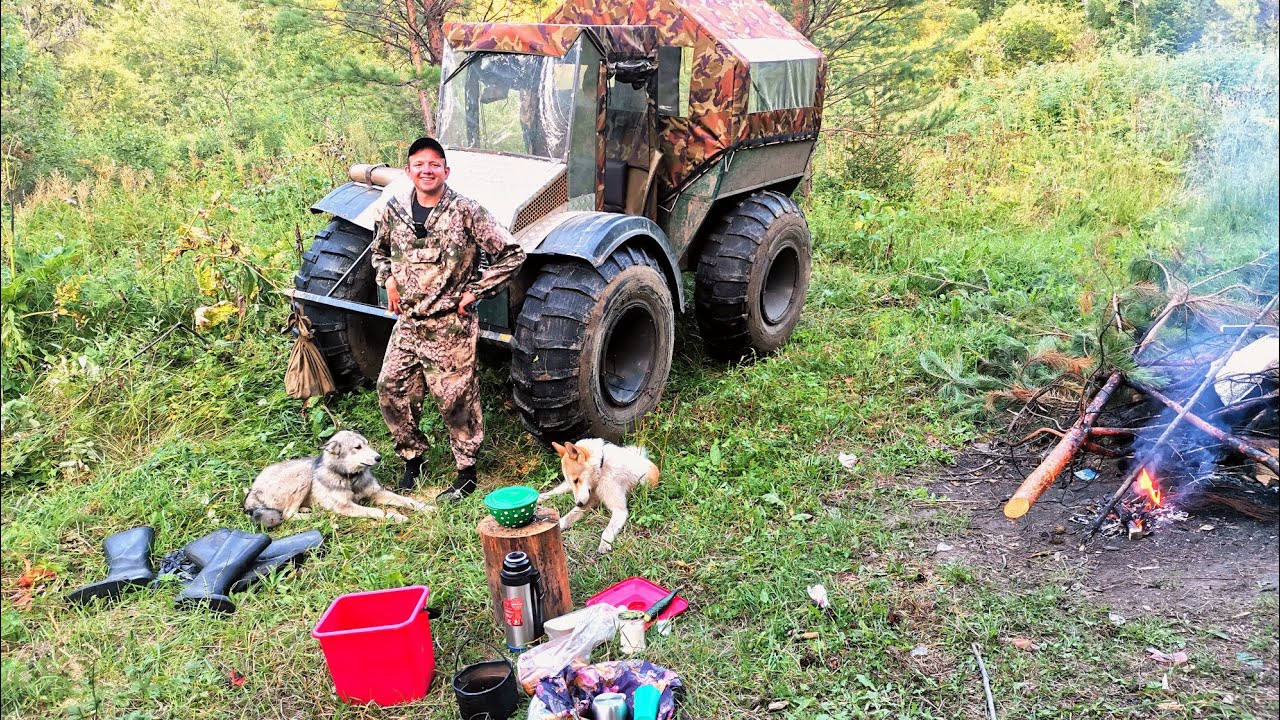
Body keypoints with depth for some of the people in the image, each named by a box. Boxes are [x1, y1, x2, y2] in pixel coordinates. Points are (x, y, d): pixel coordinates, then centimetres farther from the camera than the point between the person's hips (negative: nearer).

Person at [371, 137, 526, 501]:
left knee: (456, 399, 1)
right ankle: (413, 458, 29)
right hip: (408, 322, 6)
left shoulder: (466, 212, -11)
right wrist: (388, 280, 9)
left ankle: (467, 473, 16)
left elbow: (512, 253, -10)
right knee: (392, 390, 9)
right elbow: (379, 248, 25)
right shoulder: (395, 209, 4)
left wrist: (475, 291, -10)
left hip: (450, 325, -5)